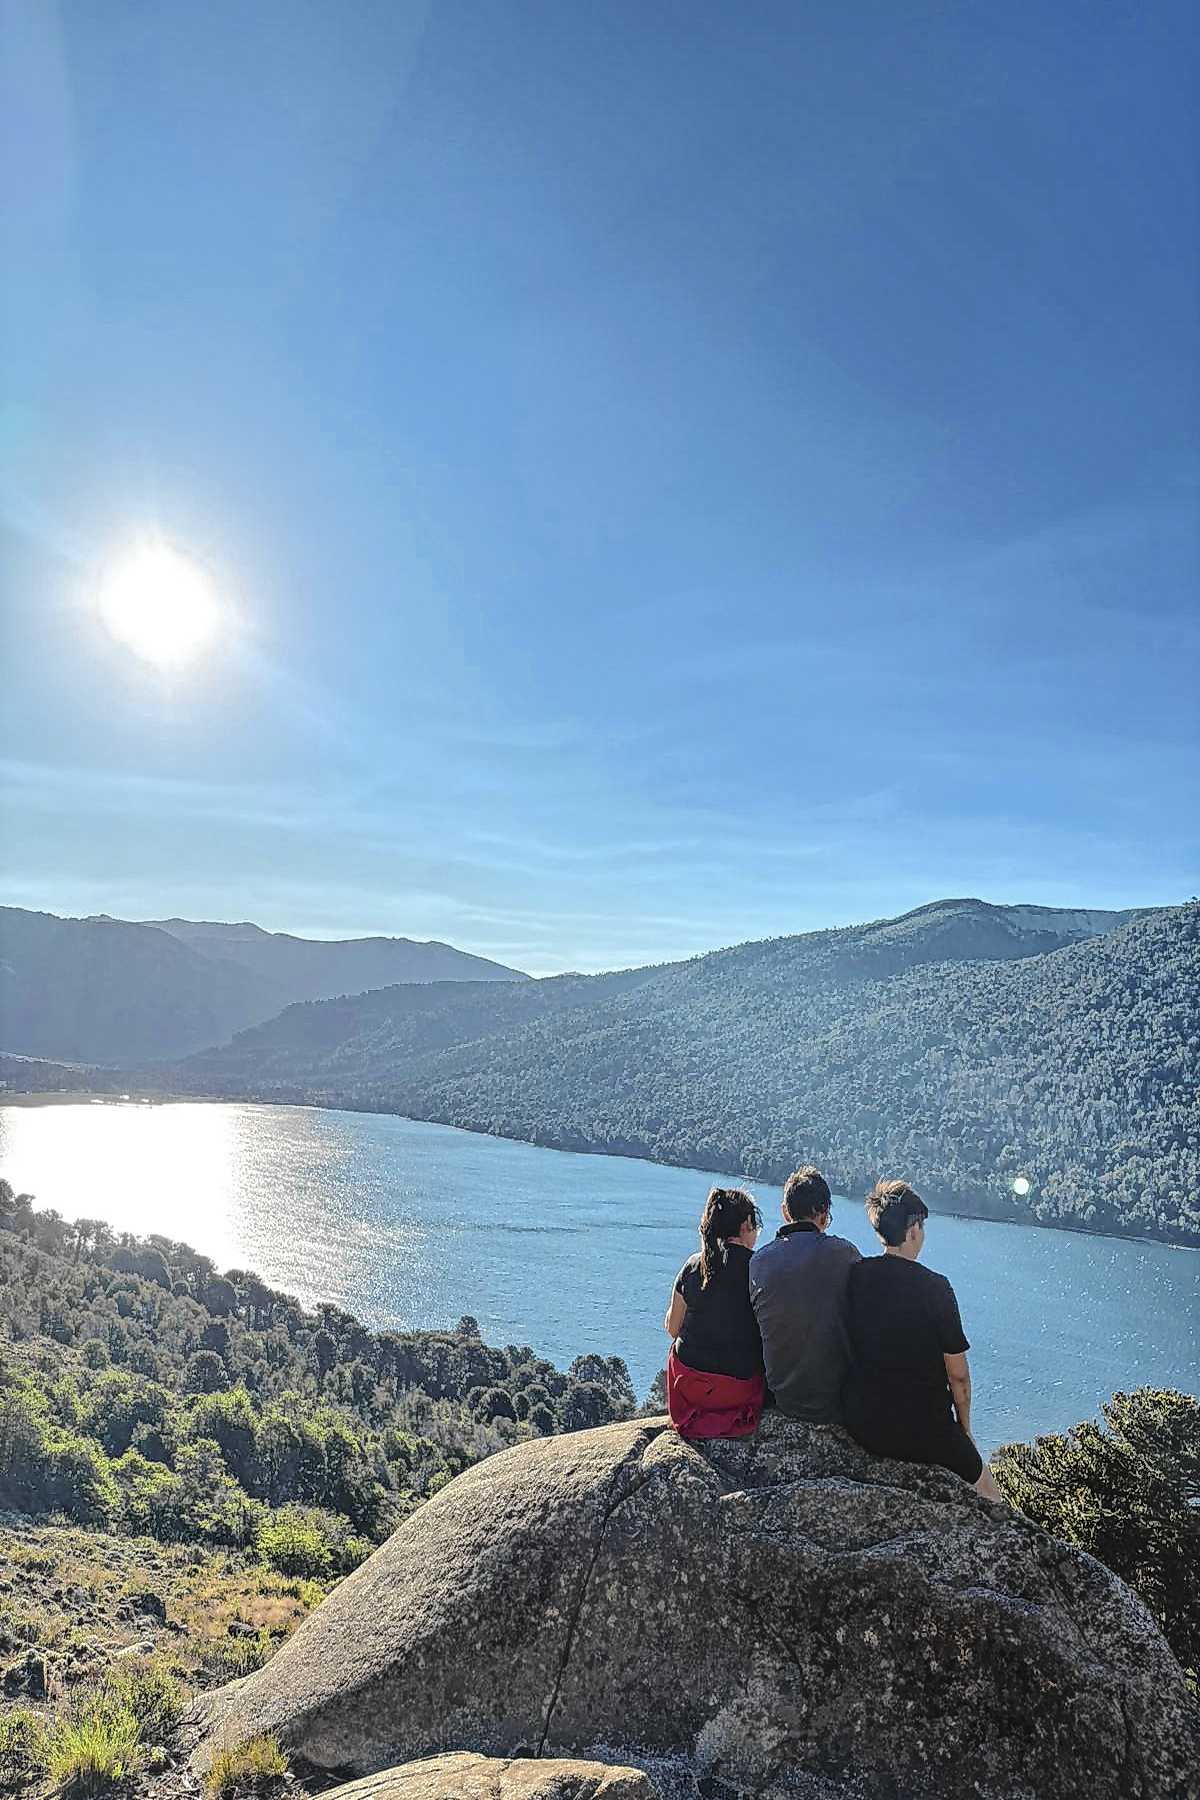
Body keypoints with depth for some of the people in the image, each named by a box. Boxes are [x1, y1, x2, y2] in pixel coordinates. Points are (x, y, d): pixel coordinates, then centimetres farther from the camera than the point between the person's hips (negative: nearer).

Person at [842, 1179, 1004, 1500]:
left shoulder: (855, 1277, -5)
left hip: (860, 1426, 5)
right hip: (923, 1431, -5)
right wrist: (964, 1430, 7)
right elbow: (958, 1375, -10)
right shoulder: (935, 1288, -17)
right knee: (987, 1491, 21)